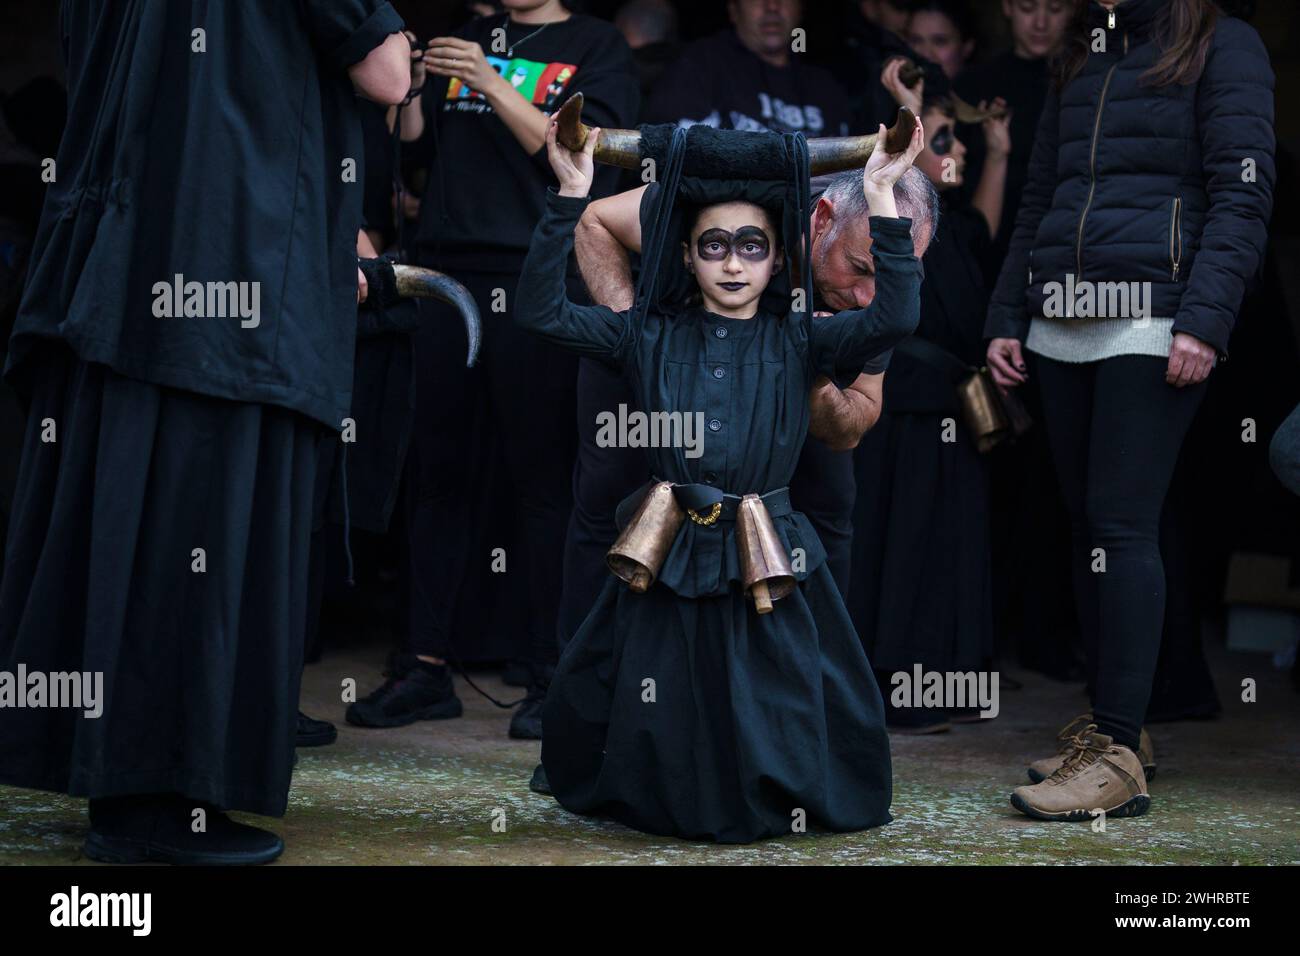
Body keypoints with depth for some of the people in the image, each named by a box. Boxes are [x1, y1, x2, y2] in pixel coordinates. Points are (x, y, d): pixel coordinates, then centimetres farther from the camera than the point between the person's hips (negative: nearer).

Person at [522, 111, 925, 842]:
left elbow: (896, 316, -12)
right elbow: (540, 310, -5)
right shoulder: (651, 335, 5)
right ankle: (672, 803, 35)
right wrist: (571, 197, -13)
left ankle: (772, 800, 33)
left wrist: (882, 200, -18)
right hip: (672, 560, 1)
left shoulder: (797, 341, 3)